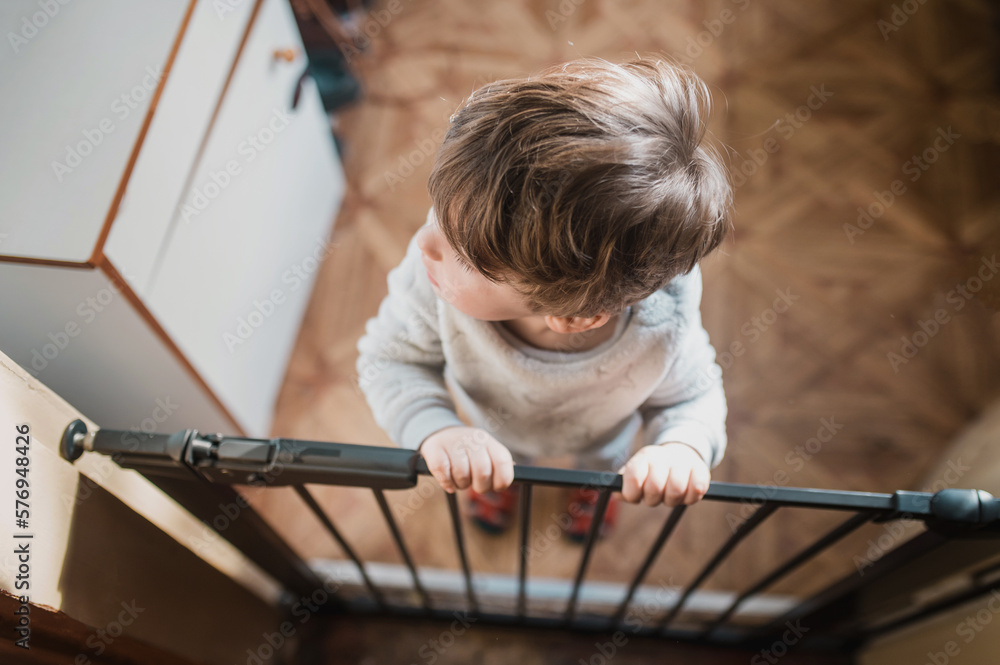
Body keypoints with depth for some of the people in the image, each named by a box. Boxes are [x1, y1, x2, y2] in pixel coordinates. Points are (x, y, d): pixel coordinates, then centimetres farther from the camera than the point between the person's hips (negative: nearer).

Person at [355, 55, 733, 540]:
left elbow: (692, 397, -22)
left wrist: (683, 448, -45)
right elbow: (391, 359, -26)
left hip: (598, 433, 0)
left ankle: (595, 481, 77)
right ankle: (505, 476, 76)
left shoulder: (661, 331, -46)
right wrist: (435, 431, -46)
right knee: (504, 458, 37)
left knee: (603, 456, 38)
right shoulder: (433, 269, -47)